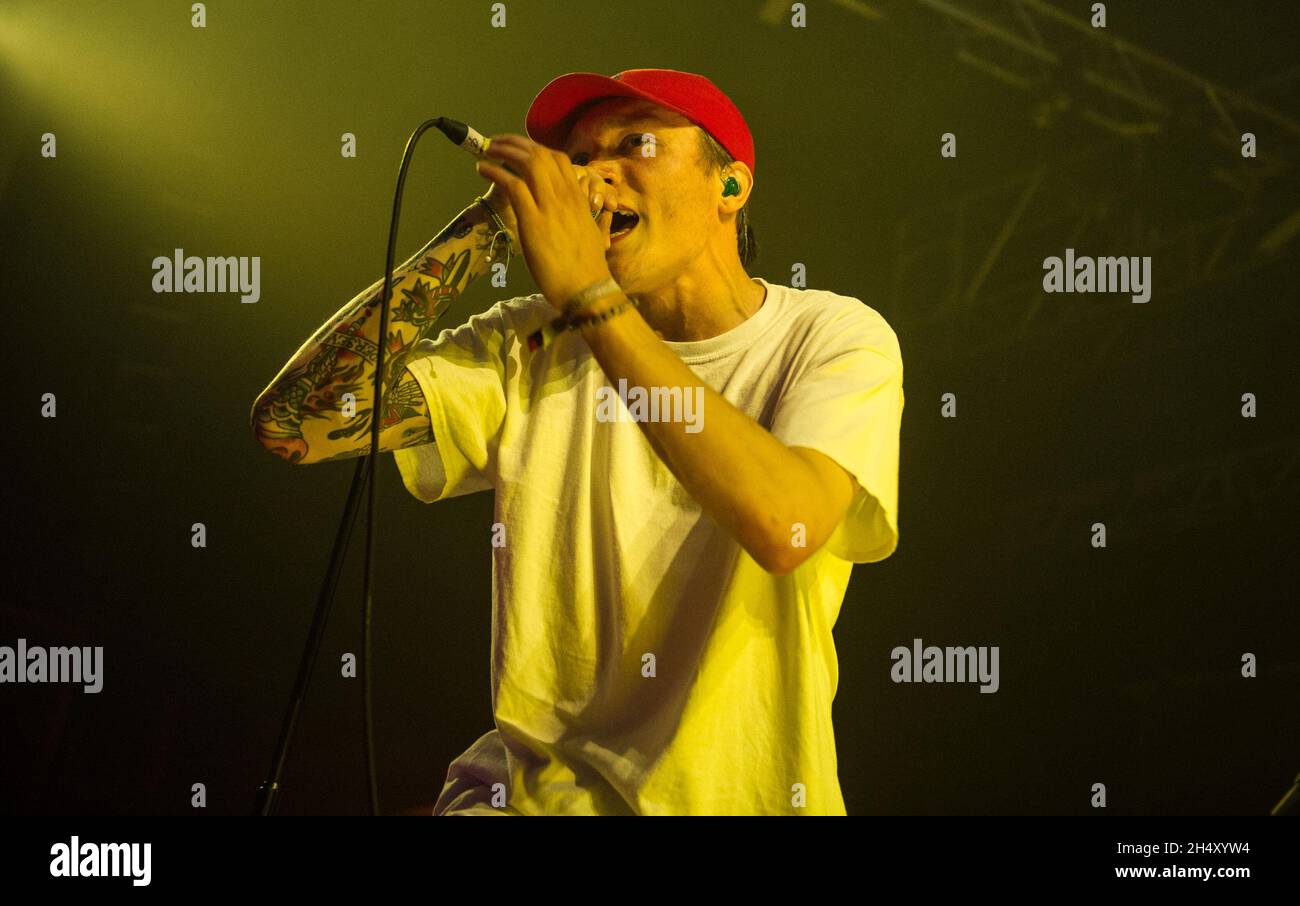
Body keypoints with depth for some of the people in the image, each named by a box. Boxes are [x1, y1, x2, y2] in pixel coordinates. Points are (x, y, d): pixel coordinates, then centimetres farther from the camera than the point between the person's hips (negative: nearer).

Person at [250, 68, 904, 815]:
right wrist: (488, 230, -7)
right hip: (540, 788, 1)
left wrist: (585, 287, -23)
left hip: (749, 793, 0)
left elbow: (784, 525, -23)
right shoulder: (534, 345, 5)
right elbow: (292, 422, -6)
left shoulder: (838, 338, -2)